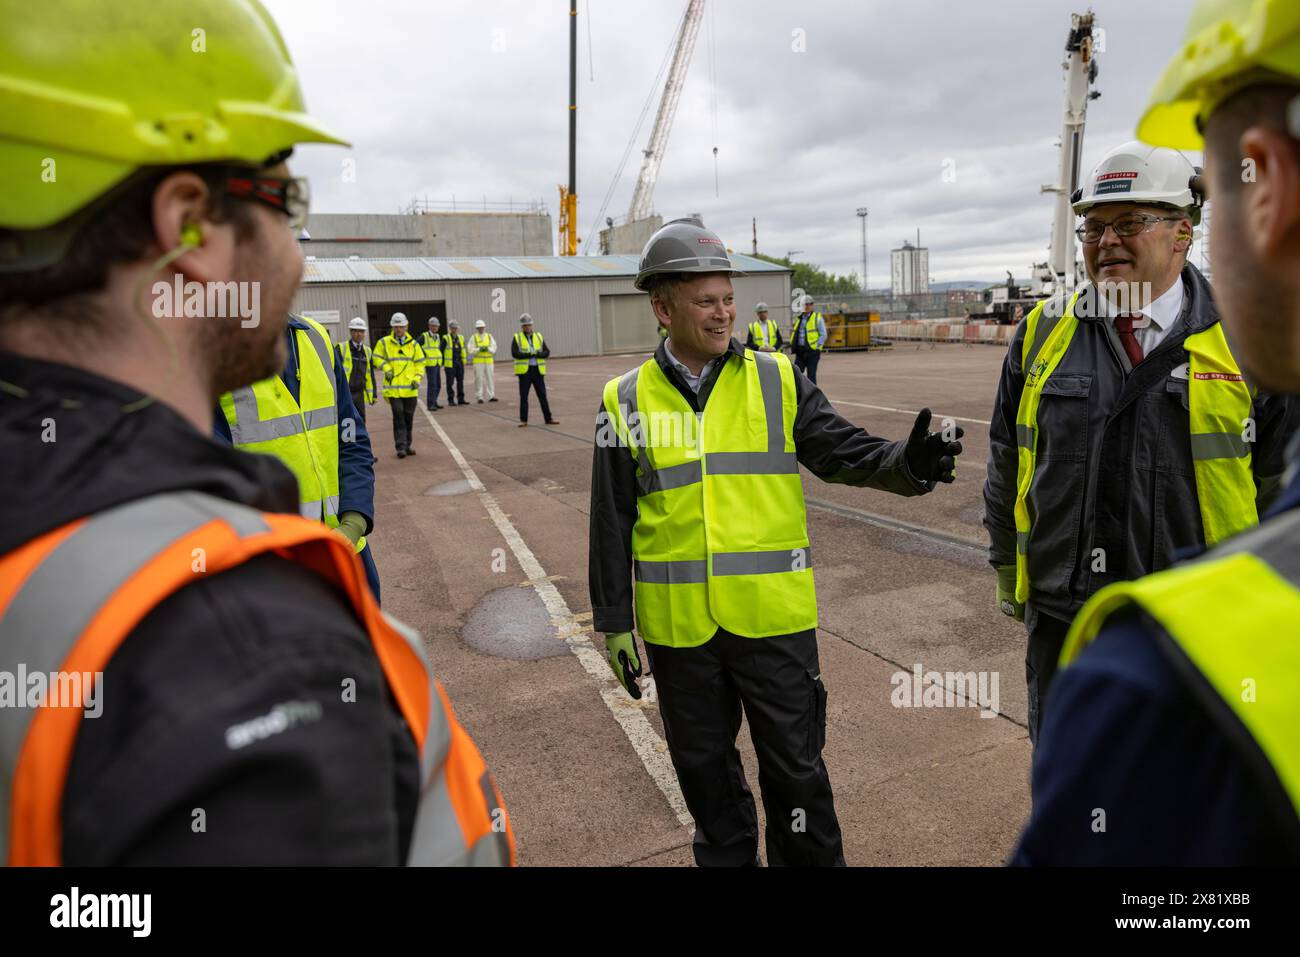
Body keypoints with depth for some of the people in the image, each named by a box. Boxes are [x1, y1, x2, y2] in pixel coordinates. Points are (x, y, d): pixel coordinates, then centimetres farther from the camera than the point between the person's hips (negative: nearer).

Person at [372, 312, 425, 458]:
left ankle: (407, 446, 20)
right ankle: (401, 447, -5)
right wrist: (386, 368, -5)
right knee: (398, 416, -7)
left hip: (410, 389, 2)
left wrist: (417, 379, -4)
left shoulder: (413, 344, 8)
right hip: (393, 387, -2)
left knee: (409, 417, 9)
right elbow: (377, 358, 12)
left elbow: (420, 363, 10)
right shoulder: (384, 343, 3)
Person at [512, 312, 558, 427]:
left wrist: (537, 354, -17)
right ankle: (523, 421, 6)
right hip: (524, 371, -2)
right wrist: (530, 354, -17)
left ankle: (548, 419, 10)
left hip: (538, 370, 2)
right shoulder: (517, 338, 1)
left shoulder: (539, 337, 9)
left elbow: (547, 352, 2)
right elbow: (514, 353, -13)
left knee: (542, 395, 5)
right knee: (523, 396, 0)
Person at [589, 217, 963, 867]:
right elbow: (611, 522, 2)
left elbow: (845, 453, -1)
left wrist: (905, 463, -23)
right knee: (704, 766, 19)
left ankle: (811, 858, 36)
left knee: (794, 764, 13)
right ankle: (727, 856, 43)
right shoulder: (627, 401, -1)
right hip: (679, 624, 1)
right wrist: (614, 622, 4)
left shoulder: (777, 380, 0)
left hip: (774, 616, -1)